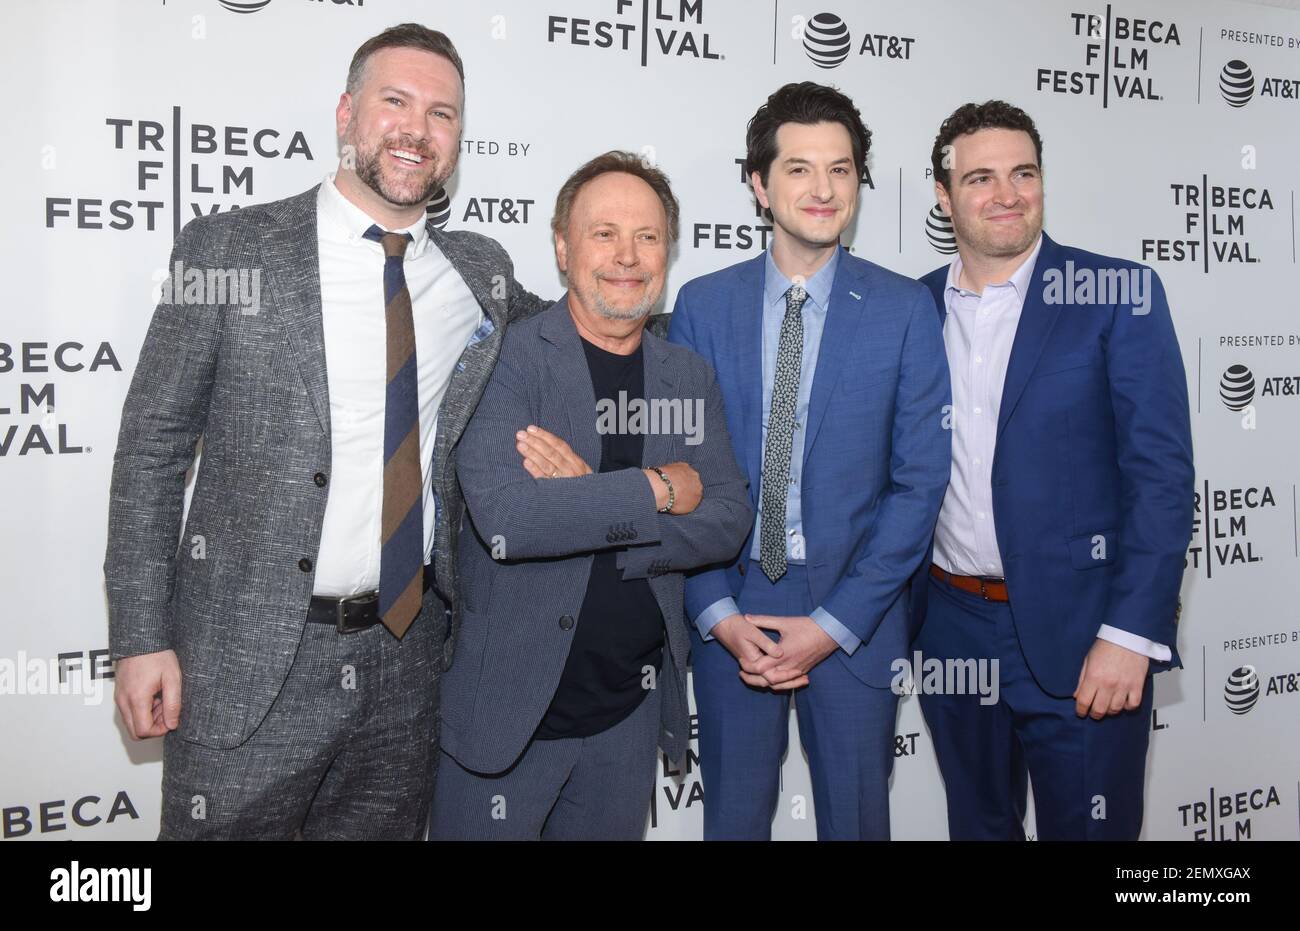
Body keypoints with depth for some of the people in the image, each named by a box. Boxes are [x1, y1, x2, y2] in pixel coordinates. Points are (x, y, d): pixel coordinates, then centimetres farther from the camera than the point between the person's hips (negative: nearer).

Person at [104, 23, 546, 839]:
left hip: (411, 656, 4)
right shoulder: (230, 249, -4)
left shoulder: (482, 274, 6)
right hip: (249, 662, -3)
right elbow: (153, 443, -3)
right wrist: (142, 638, -7)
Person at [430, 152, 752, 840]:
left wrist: (590, 506, -18)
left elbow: (728, 521, -5)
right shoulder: (504, 357, -11)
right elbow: (505, 518, -25)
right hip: (505, 707, -4)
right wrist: (657, 490, -17)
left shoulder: (689, 378, 6)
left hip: (632, 710, 5)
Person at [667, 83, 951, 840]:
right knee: (734, 814, 15)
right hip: (730, 613, 1)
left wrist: (835, 623, -11)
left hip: (854, 614, -1)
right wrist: (719, 613, -8)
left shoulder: (905, 309, -4)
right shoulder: (702, 305, 1)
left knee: (856, 817, 13)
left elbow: (920, 480, -6)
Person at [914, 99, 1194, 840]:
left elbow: (1162, 473, -10)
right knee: (977, 824, 18)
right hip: (951, 631, 4)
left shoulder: (1119, 294, -6)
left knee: (1088, 826, 8)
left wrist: (1131, 634, -16)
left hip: (1078, 637, -3)